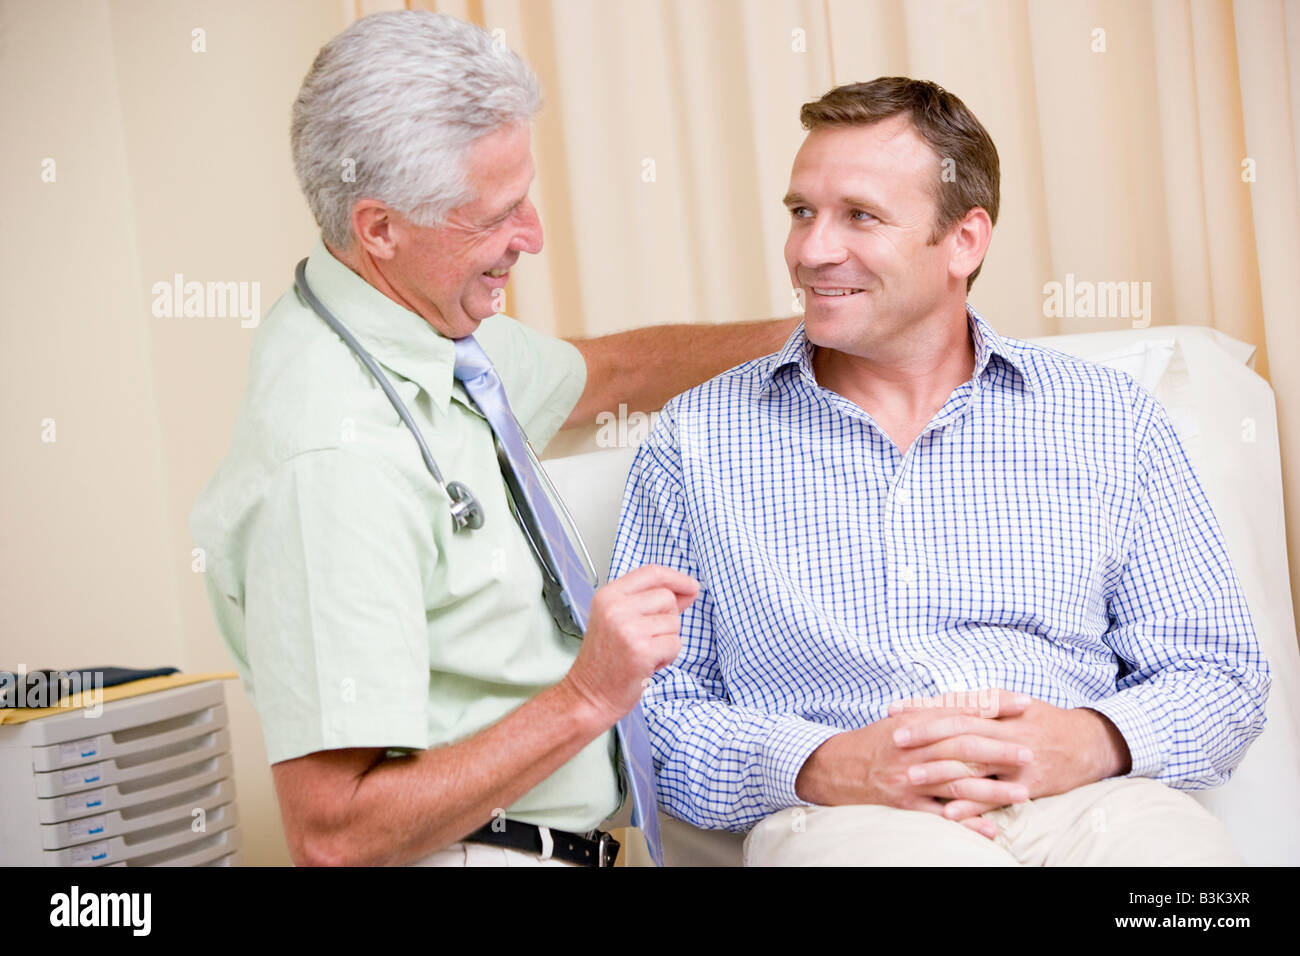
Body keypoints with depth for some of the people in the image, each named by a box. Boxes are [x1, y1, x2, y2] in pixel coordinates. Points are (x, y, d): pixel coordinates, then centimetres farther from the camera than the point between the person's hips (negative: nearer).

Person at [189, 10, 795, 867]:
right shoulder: (332, 456, -28)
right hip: (474, 849, -9)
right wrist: (585, 699, -29)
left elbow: (609, 371, 23)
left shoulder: (430, 332, 2)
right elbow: (331, 835, -30)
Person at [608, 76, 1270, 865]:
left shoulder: (1110, 421, 15)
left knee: (1173, 845, -33)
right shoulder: (697, 440, 13)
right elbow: (643, 711, 7)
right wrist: (821, 767, -12)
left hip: (1084, 801, 2)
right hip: (840, 817, -2)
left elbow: (1222, 672, 14)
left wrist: (1092, 741, -9)